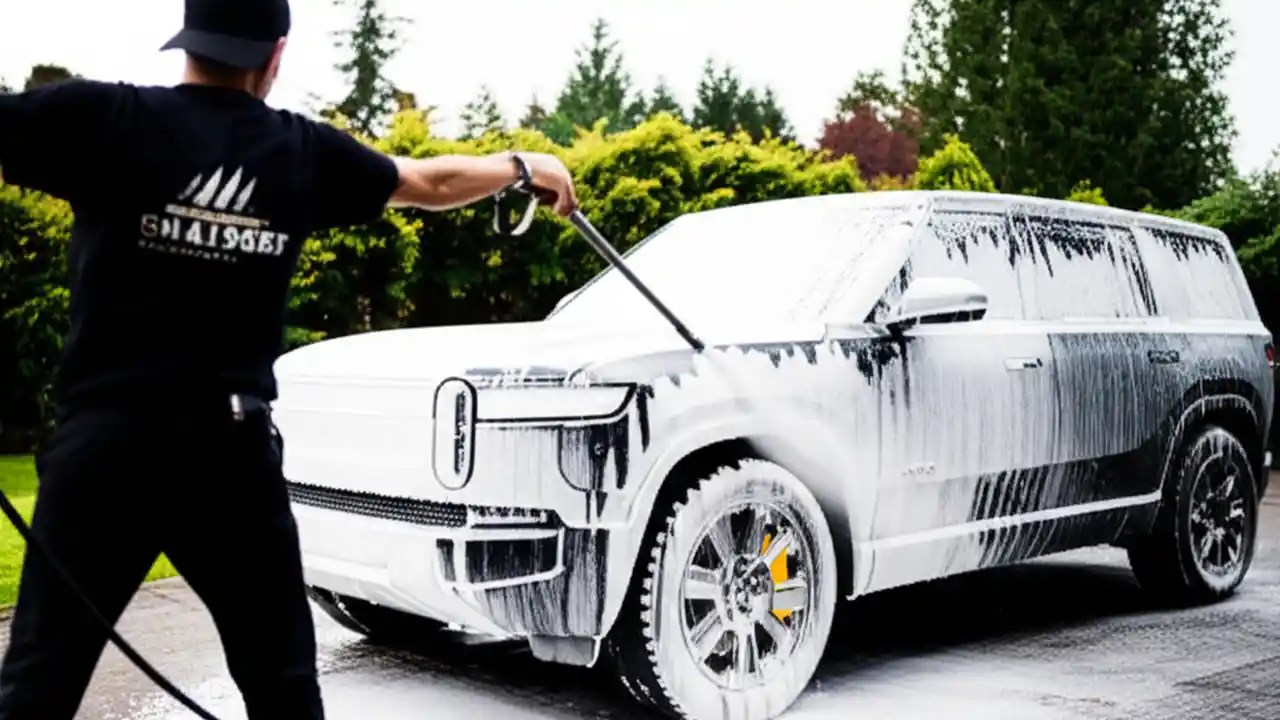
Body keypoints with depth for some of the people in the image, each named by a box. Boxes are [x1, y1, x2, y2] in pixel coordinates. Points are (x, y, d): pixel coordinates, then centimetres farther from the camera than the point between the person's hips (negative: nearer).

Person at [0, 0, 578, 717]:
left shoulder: (102, 117, -3)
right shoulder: (304, 149, 6)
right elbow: (433, 182, 22)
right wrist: (524, 165, 38)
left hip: (106, 440, -1)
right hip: (233, 446, 2)